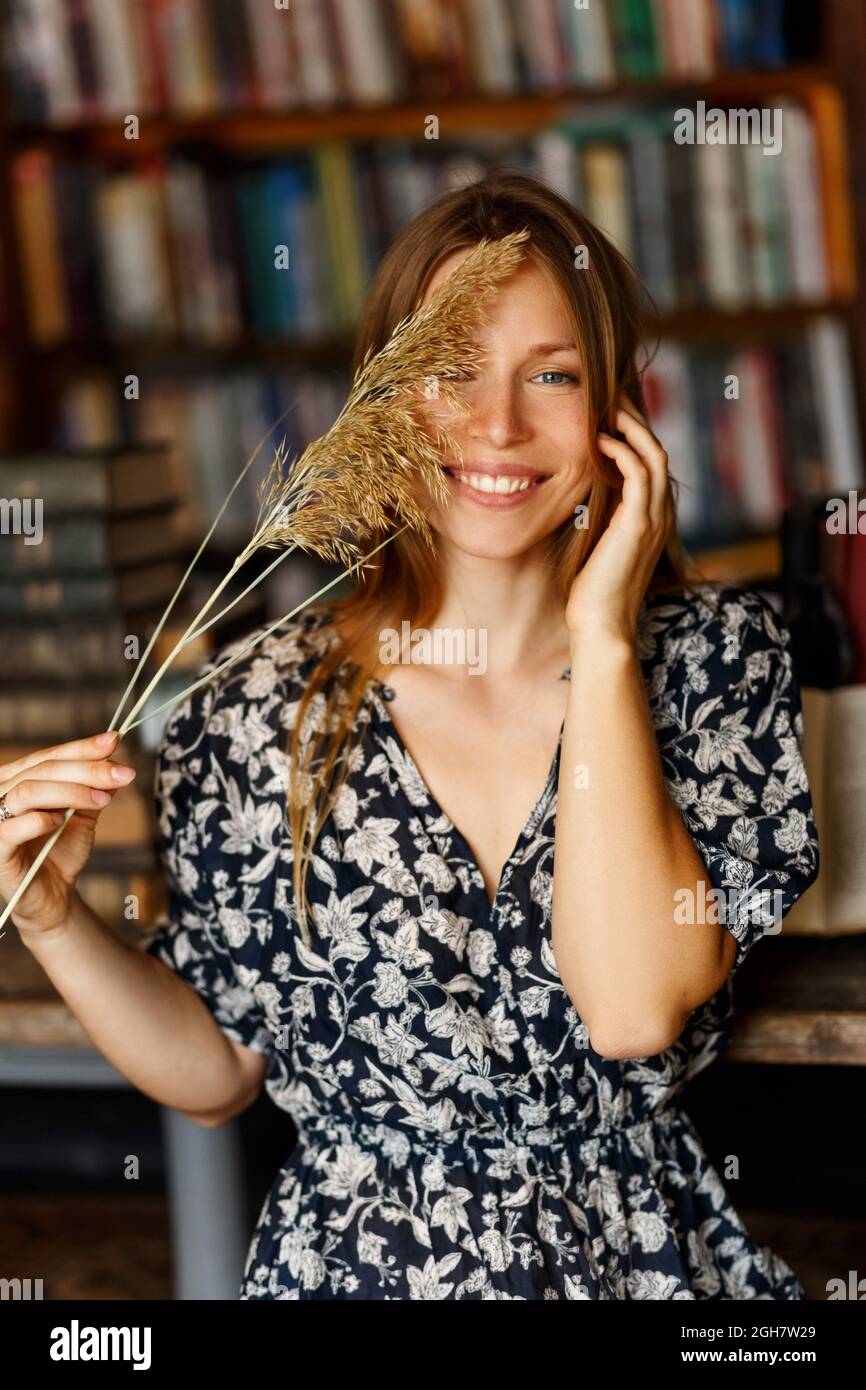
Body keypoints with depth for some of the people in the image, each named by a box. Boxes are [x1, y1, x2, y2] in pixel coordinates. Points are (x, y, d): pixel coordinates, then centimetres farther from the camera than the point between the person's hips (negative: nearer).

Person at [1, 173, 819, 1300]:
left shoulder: (719, 656, -1)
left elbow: (637, 1009, -16)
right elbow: (216, 1073, 8)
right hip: (351, 1266, 0)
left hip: (643, 1257, 1)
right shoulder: (261, 710, -1)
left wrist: (601, 640, -13)